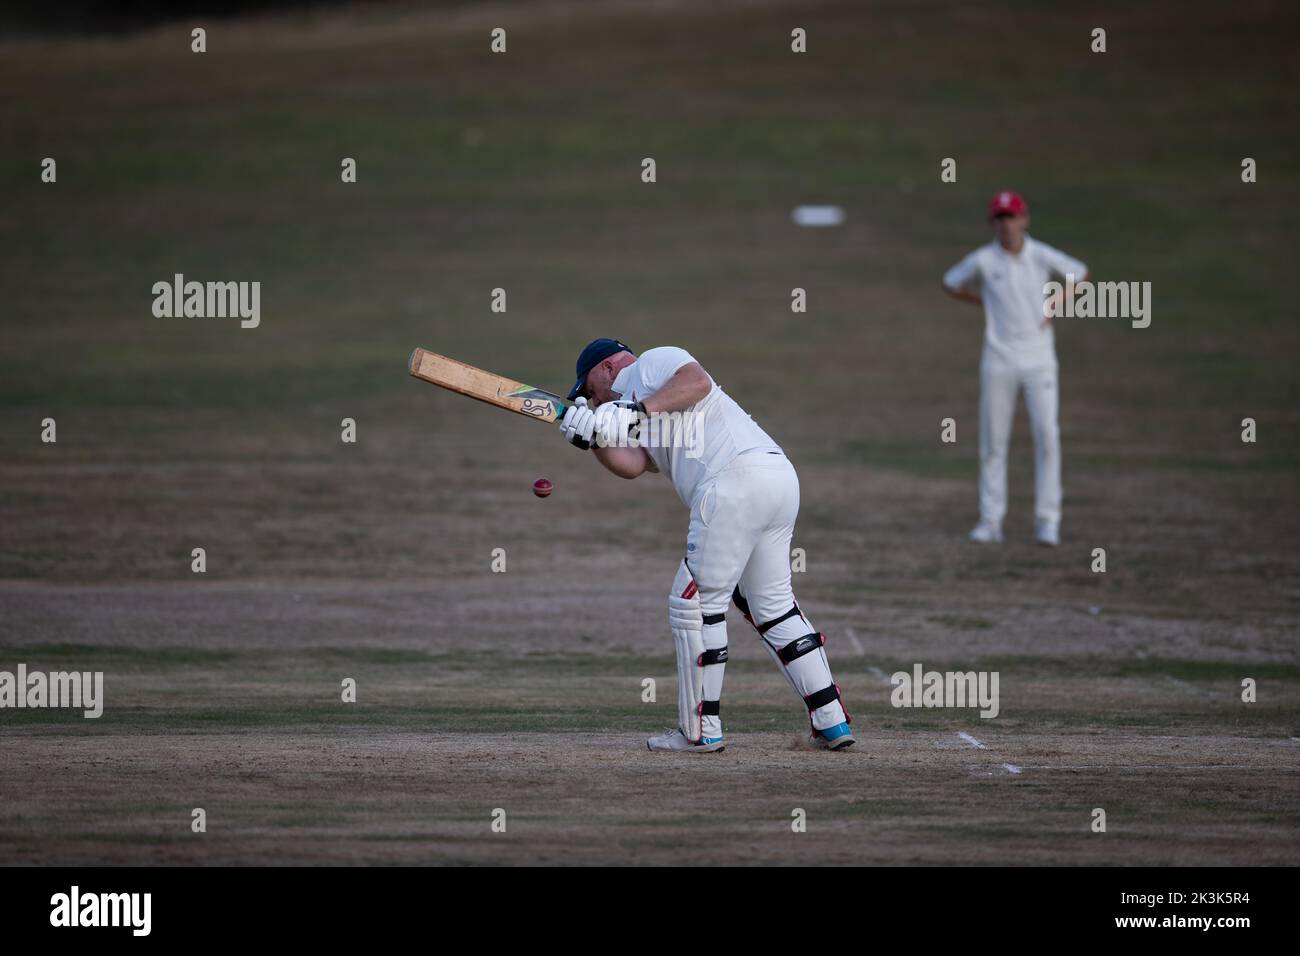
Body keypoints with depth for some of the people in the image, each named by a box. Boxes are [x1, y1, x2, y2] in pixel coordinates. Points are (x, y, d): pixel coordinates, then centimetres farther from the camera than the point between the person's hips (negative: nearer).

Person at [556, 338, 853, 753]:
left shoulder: (654, 361, 10)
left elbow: (698, 381, -12)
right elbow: (632, 464, 14)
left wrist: (640, 409, -17)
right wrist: (593, 436, 3)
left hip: (737, 476, -10)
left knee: (696, 602, -3)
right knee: (772, 605, 15)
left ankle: (700, 731, -2)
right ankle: (831, 721, 13)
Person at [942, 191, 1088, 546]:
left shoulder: (1043, 257, -4)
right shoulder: (983, 260, -4)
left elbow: (1080, 274, 13)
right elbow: (950, 284, 13)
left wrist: (1055, 307, 3)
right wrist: (986, 302, 5)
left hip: (1039, 360, 0)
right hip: (999, 363, 1)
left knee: (1047, 435, -7)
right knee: (993, 440, 3)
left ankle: (1047, 521, -1)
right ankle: (991, 520, 11)